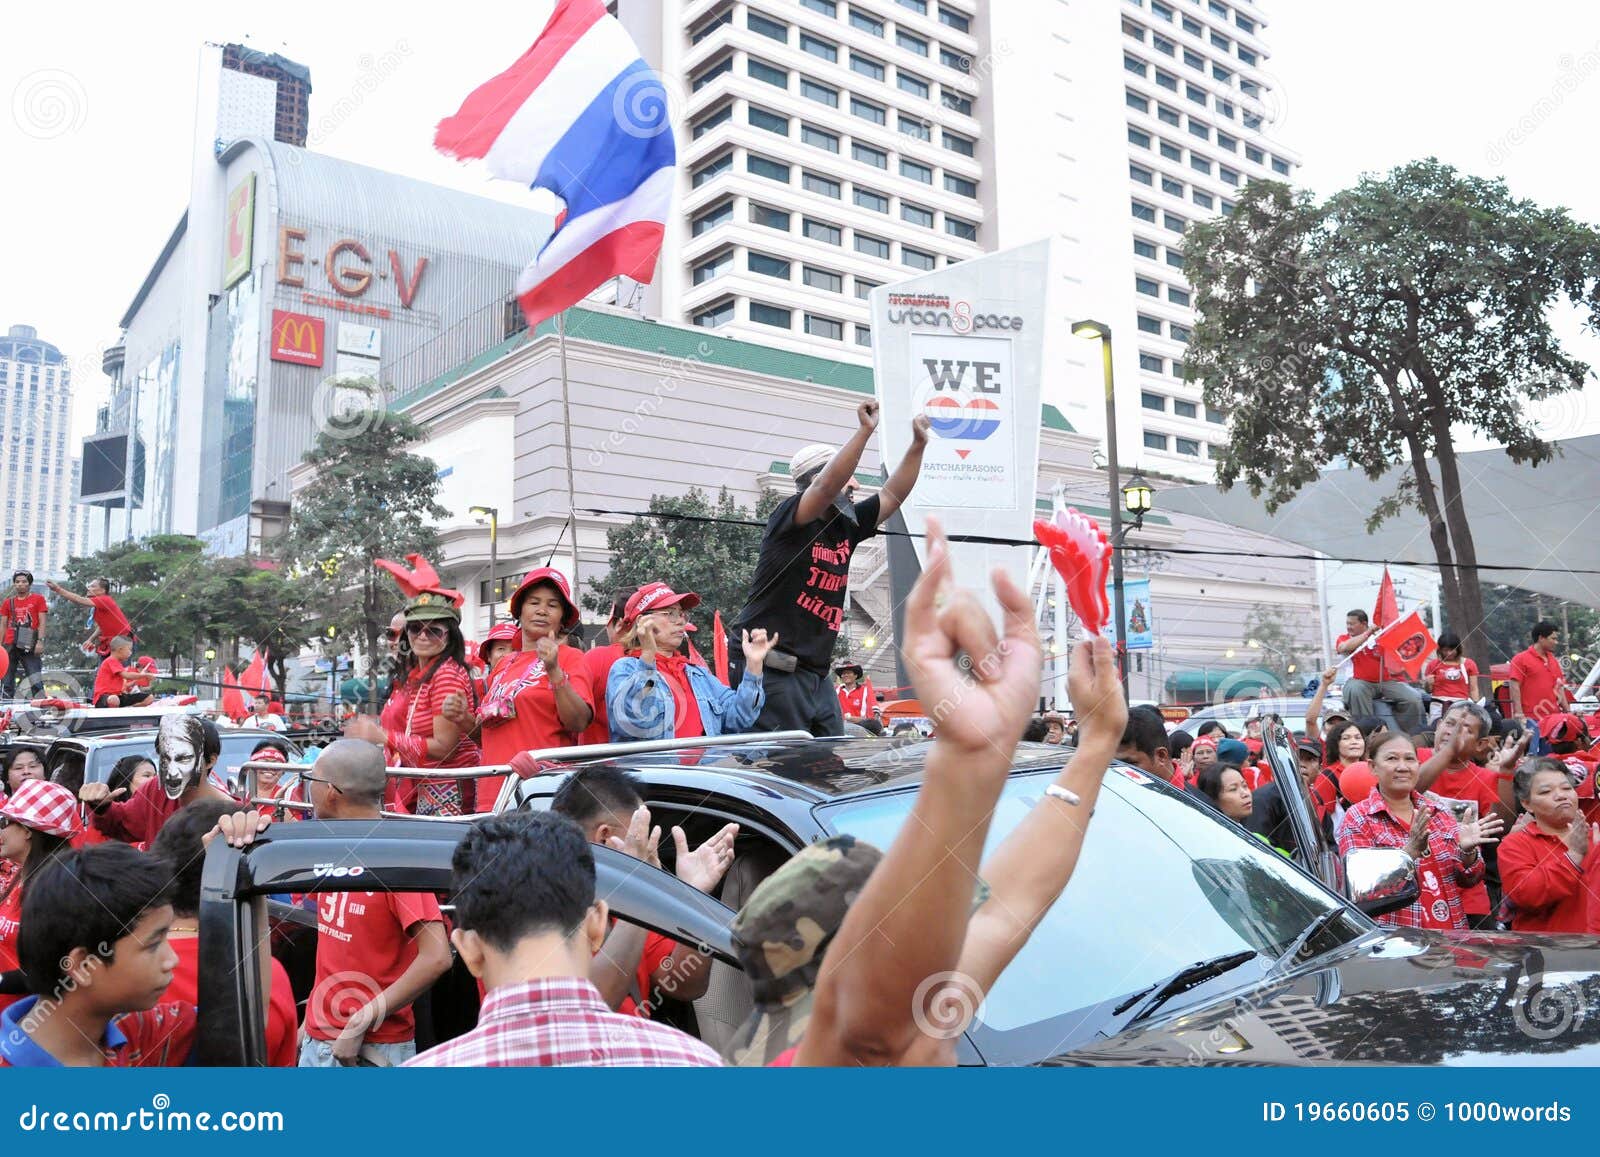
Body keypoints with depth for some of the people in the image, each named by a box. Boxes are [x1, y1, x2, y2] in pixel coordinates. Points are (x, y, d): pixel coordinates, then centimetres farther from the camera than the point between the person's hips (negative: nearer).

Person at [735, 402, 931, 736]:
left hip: (816, 674, 9)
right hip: (773, 670, -8)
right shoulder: (789, 518, -7)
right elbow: (827, 486, -25)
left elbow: (891, 496, 20)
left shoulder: (844, 527, 15)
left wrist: (918, 445, 13)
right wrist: (864, 431, -27)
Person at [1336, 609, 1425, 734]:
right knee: (1355, 690, -37)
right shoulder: (1343, 639, 9)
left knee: (1414, 698, -17)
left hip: (1386, 681, 2)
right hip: (1361, 682, -2)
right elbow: (1345, 647, -16)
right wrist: (1368, 632, -8)